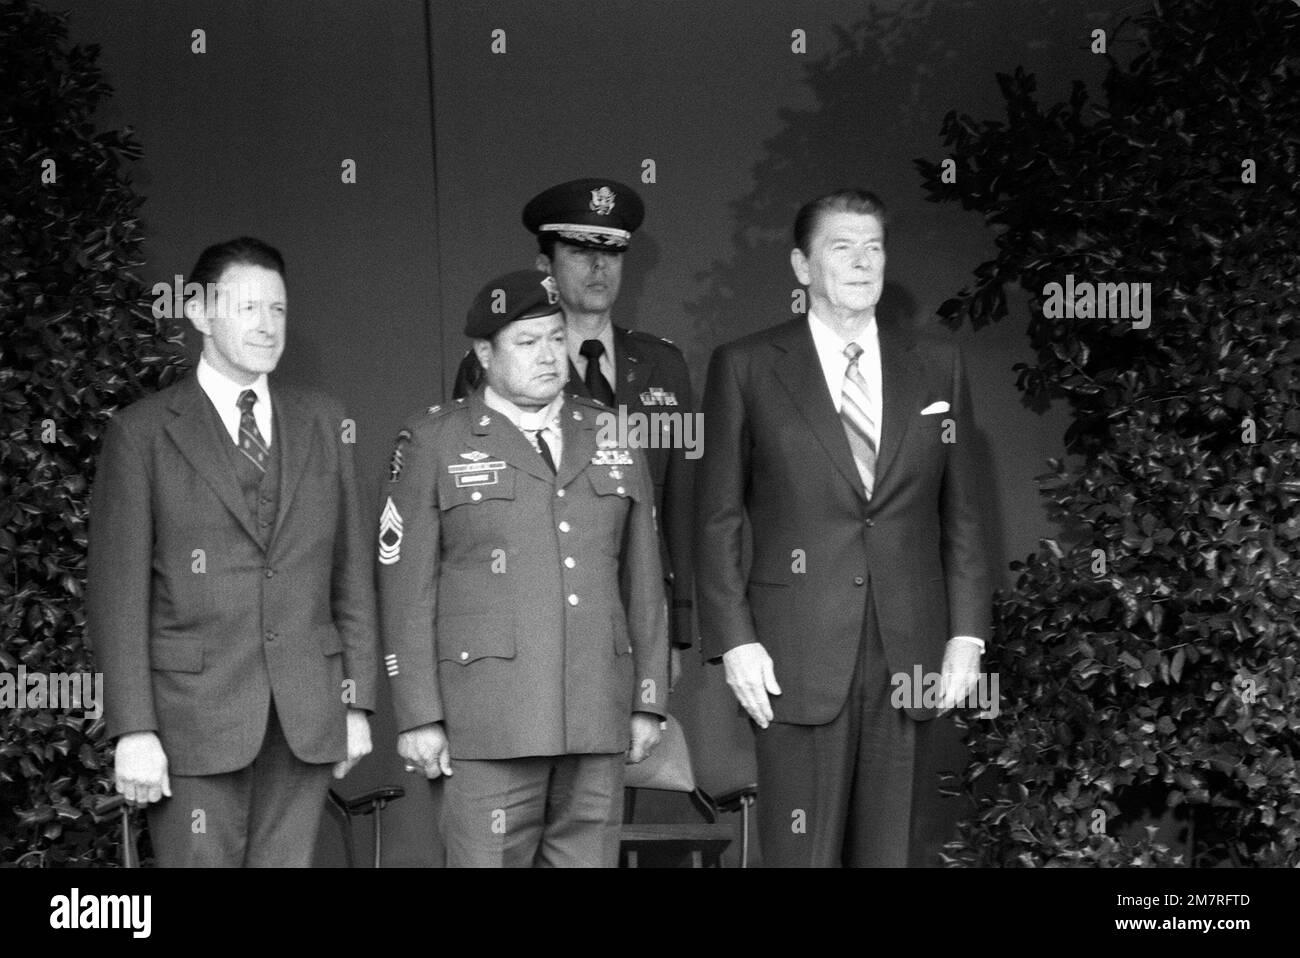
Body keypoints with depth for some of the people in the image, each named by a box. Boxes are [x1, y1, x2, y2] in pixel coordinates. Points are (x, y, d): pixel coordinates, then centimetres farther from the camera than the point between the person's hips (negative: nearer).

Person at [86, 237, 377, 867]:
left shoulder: (319, 420, 12)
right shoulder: (144, 431, 0)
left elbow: (349, 568, 13)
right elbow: (117, 590, -4)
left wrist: (357, 701, 8)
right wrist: (133, 730, -10)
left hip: (307, 716, 3)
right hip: (193, 716, -3)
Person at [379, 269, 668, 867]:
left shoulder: (612, 438, 13)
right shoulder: (433, 443, 2)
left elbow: (644, 579, 14)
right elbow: (406, 588, -1)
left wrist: (649, 701, 10)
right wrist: (419, 716, -6)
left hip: (598, 719, 4)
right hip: (488, 717, -3)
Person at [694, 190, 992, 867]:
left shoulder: (936, 366, 11)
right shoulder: (745, 367, 3)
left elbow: (961, 513, 12)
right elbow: (718, 519, 2)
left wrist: (967, 633, 4)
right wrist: (734, 640, -7)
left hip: (908, 656, 3)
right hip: (798, 658, -2)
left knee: (886, 850, 6)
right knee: (802, 853, -2)